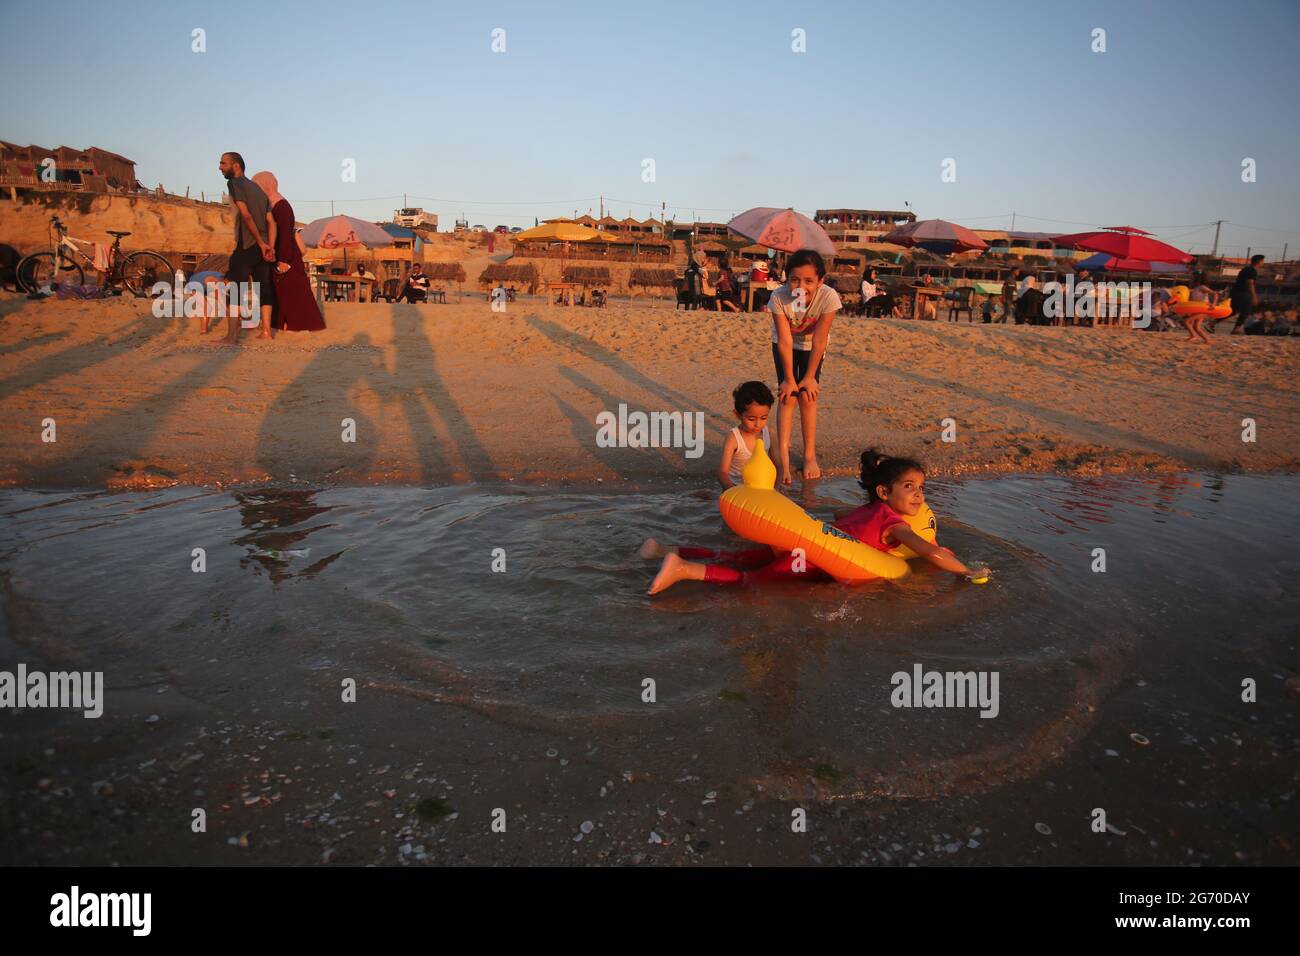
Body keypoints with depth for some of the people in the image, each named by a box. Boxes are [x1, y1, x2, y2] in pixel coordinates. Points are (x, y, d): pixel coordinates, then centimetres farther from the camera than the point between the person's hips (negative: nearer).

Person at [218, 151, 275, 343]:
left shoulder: (234, 183, -4)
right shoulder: (258, 189, 20)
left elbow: (246, 215, -16)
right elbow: (271, 222, 11)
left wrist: (261, 243, -12)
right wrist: (270, 247, 3)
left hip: (247, 246, -8)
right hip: (263, 246, 8)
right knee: (263, 288, 11)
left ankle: (232, 336, -10)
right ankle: (266, 331, 11)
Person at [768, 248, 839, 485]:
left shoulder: (829, 297, -36)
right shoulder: (779, 298, -35)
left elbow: (819, 341, -26)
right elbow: (784, 341, -27)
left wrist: (810, 377, -18)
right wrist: (789, 379, -20)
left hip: (812, 347, 0)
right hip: (785, 346, 0)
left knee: (807, 397, -2)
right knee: (788, 395, -8)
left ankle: (810, 456, 9)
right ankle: (783, 454, -8)